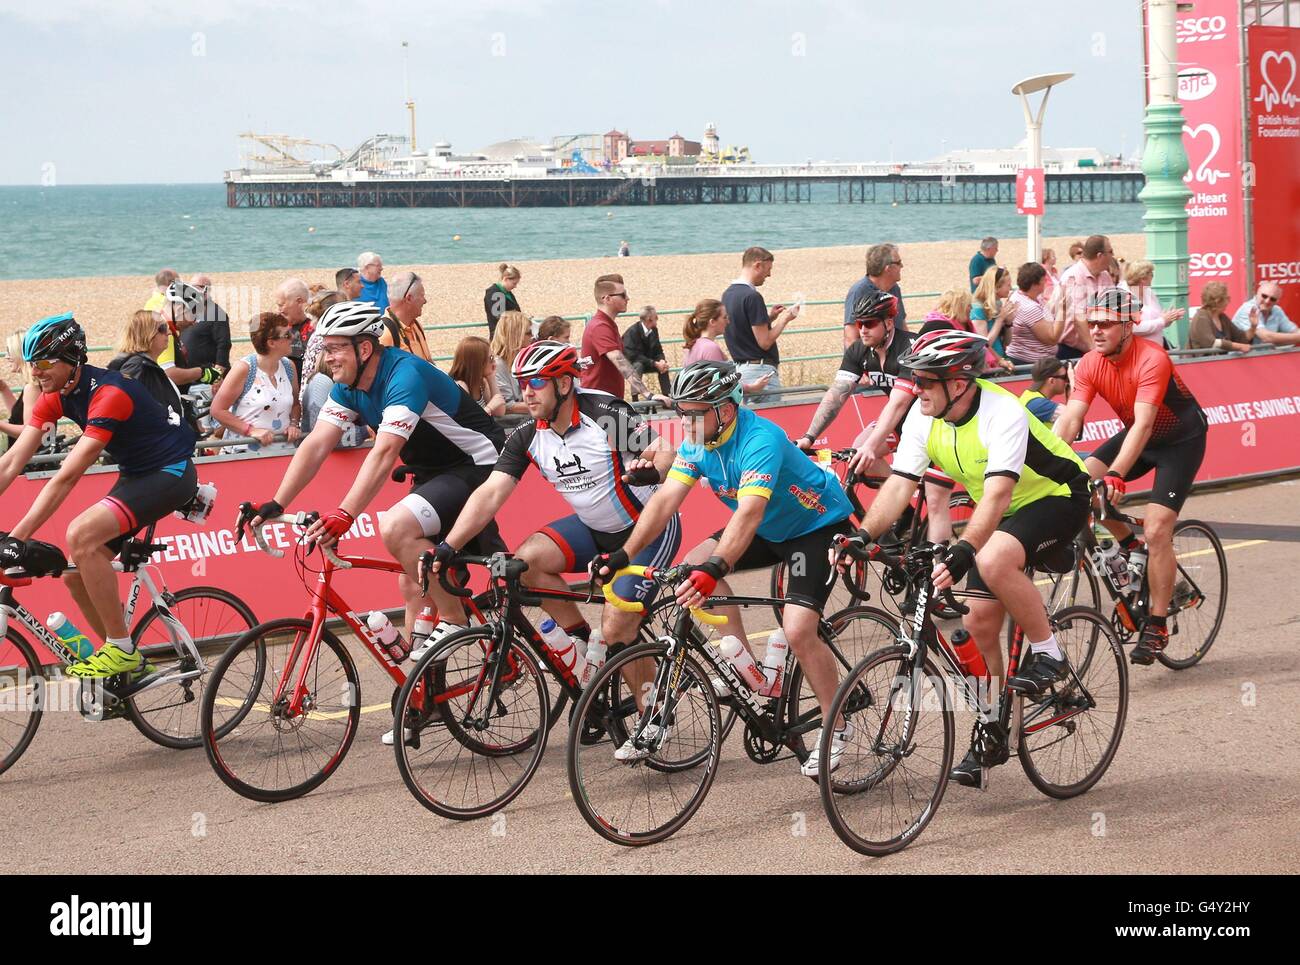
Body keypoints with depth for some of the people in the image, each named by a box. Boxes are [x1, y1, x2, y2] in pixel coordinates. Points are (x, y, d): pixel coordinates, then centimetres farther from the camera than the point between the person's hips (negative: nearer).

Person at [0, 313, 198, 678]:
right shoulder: (55, 397, -3)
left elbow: (66, 478, -34)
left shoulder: (108, 394, -28)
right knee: (76, 574, 1)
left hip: (170, 471, -9)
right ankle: (125, 660, 19)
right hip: (135, 475, 9)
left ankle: (122, 650, -17)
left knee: (80, 536, -28)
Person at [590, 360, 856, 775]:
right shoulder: (697, 441, -10)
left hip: (819, 526, -8)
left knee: (797, 629, -22)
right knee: (694, 564, -13)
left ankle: (836, 727, 0)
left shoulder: (760, 439, -33)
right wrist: (623, 555, -30)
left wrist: (714, 569, -59)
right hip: (771, 530, 8)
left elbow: (749, 511, -46)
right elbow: (666, 498, -17)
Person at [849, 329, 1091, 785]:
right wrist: (863, 535, -29)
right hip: (1001, 513, 8)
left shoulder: (1003, 414, -32)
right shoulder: (923, 416, -11)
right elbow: (899, 484, -14)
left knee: (993, 561, -36)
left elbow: (997, 492, -42)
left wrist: (962, 551, -54)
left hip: (1057, 498, -8)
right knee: (980, 619, 0)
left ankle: (1047, 653, -14)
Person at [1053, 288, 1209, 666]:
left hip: (1181, 440, -6)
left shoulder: (1151, 360, -31)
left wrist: (1116, 475, -51)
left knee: (1156, 532, -16)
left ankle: (1156, 626, -5)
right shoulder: (1090, 365, -13)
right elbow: (1070, 419, -21)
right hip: (1137, 435, 6)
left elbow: (1143, 424, -40)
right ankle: (1128, 544, 7)